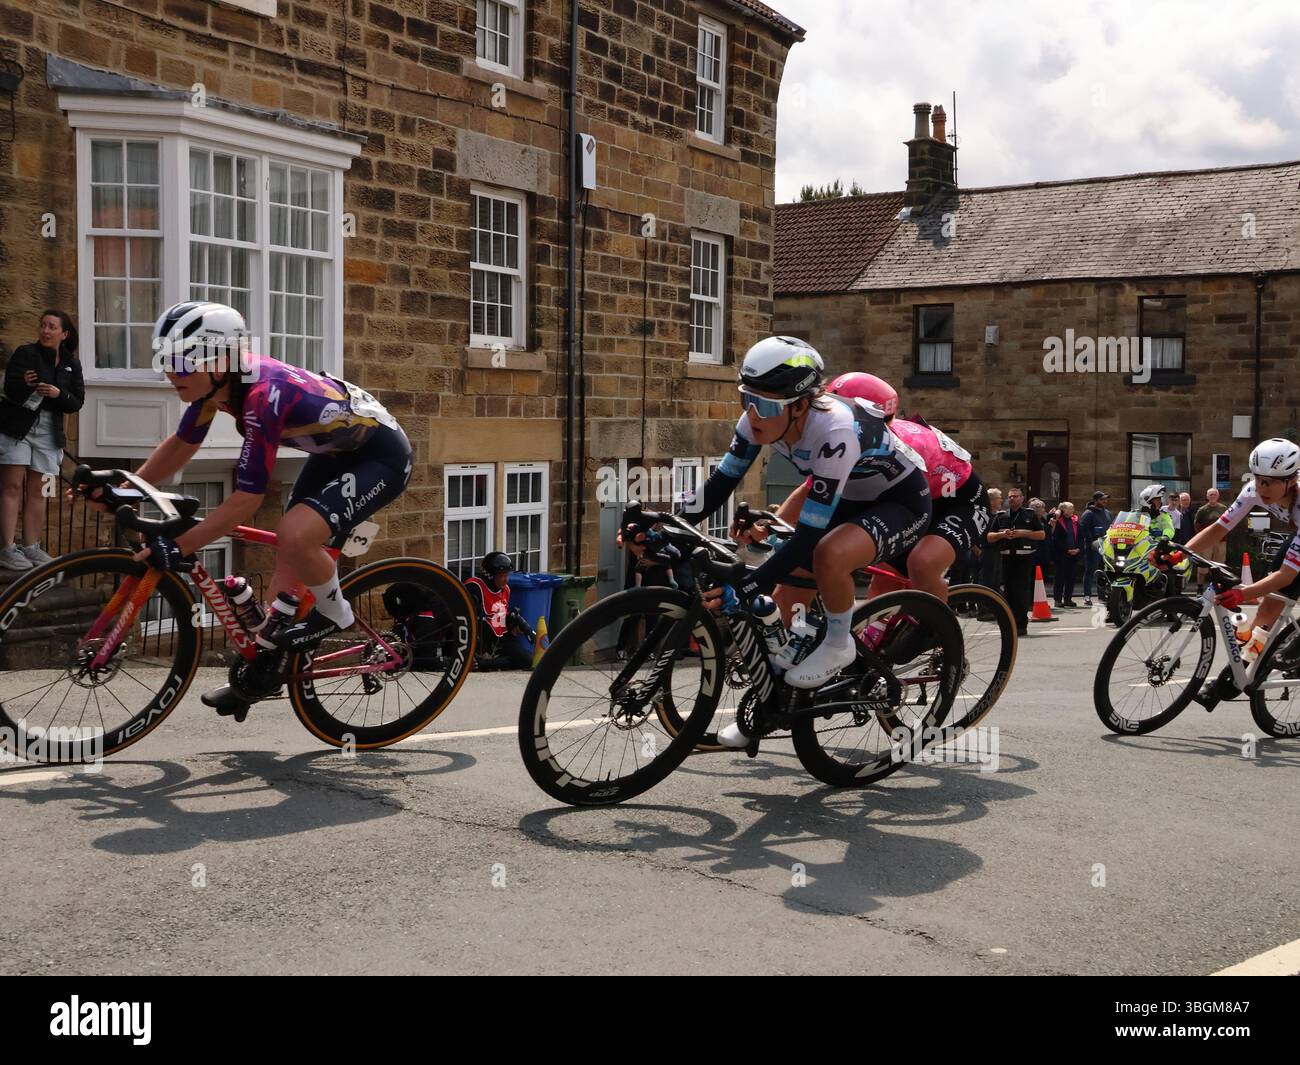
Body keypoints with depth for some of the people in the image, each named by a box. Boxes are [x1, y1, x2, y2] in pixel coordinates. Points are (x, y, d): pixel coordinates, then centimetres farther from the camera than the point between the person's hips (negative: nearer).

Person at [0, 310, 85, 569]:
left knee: (38, 492, 6)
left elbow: (77, 402, 4)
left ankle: (31, 548, 13)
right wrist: (24, 384, -32)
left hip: (49, 431, 4)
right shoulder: (25, 353, -3)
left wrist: (59, 394, -15)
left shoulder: (72, 364, 9)